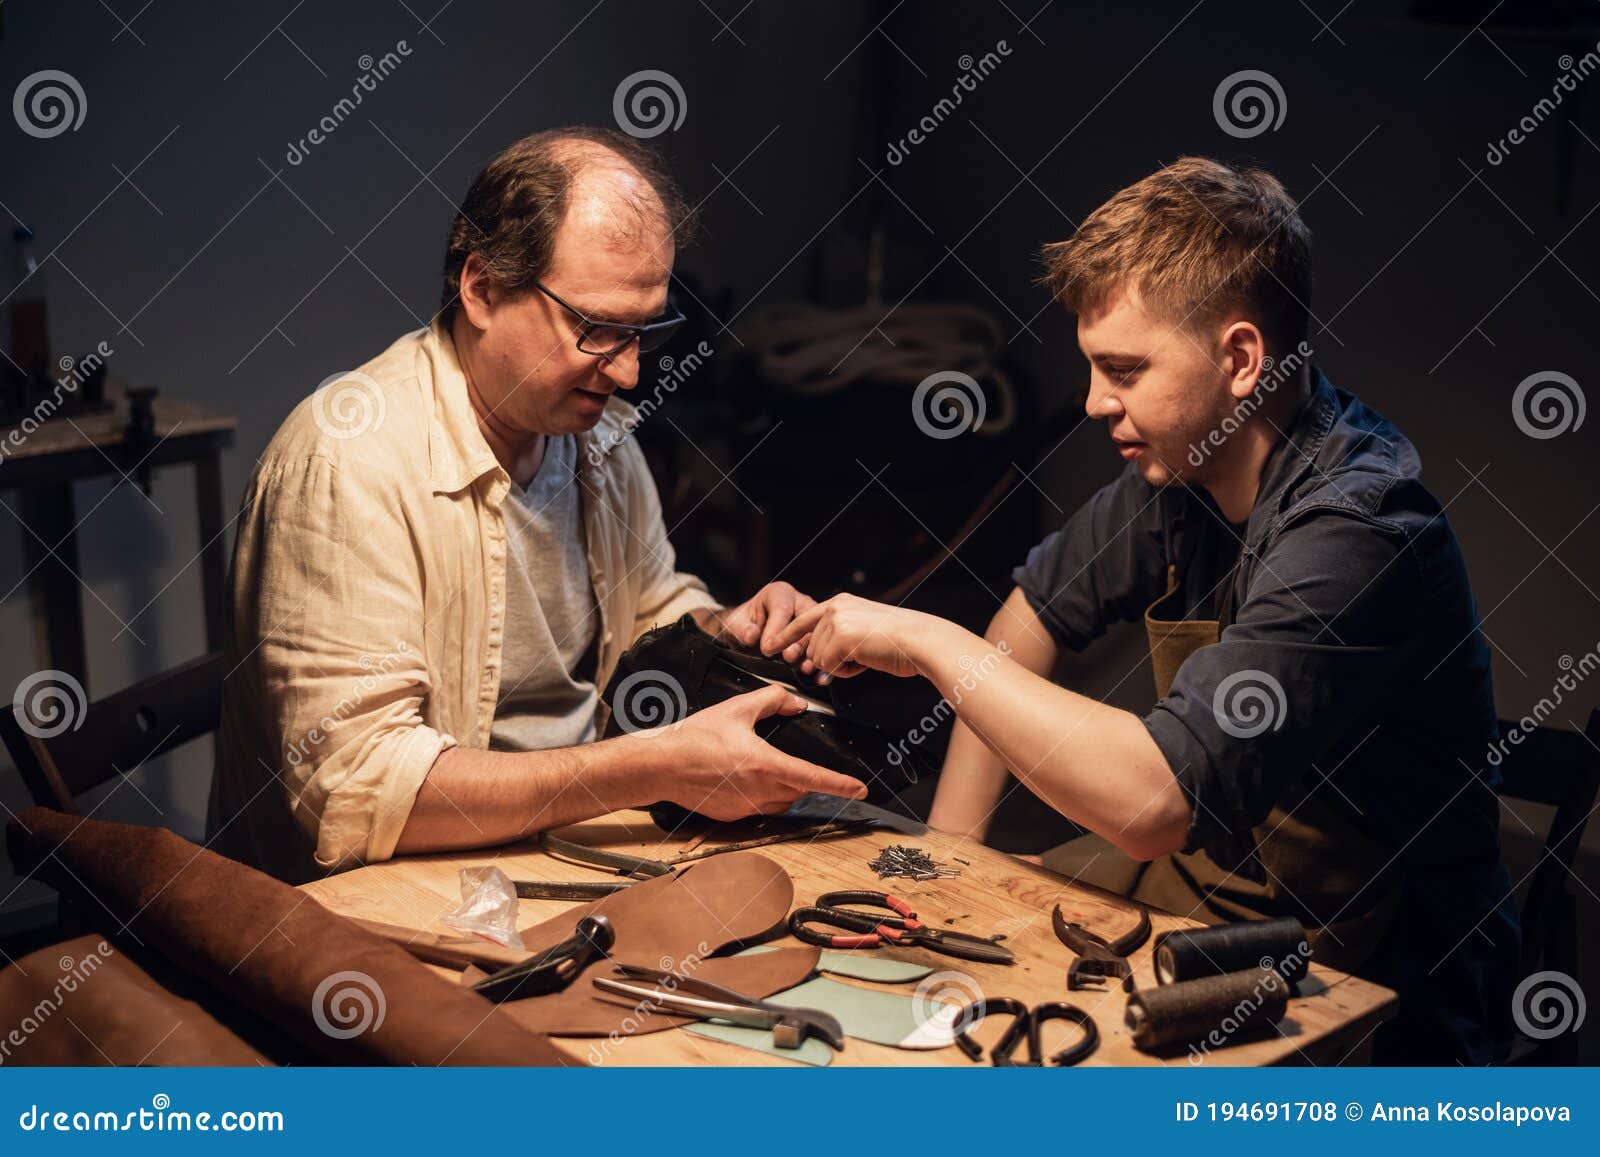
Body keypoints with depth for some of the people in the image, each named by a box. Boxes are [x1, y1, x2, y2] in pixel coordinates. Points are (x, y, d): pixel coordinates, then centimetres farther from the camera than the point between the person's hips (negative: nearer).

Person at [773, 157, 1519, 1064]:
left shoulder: (1355, 529, -30)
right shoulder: (1183, 463, -4)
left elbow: (1153, 801, -38)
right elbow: (1038, 611, 12)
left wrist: (931, 642, -27)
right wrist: (946, 853, 4)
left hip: (1371, 993, -7)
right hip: (1212, 872, 8)